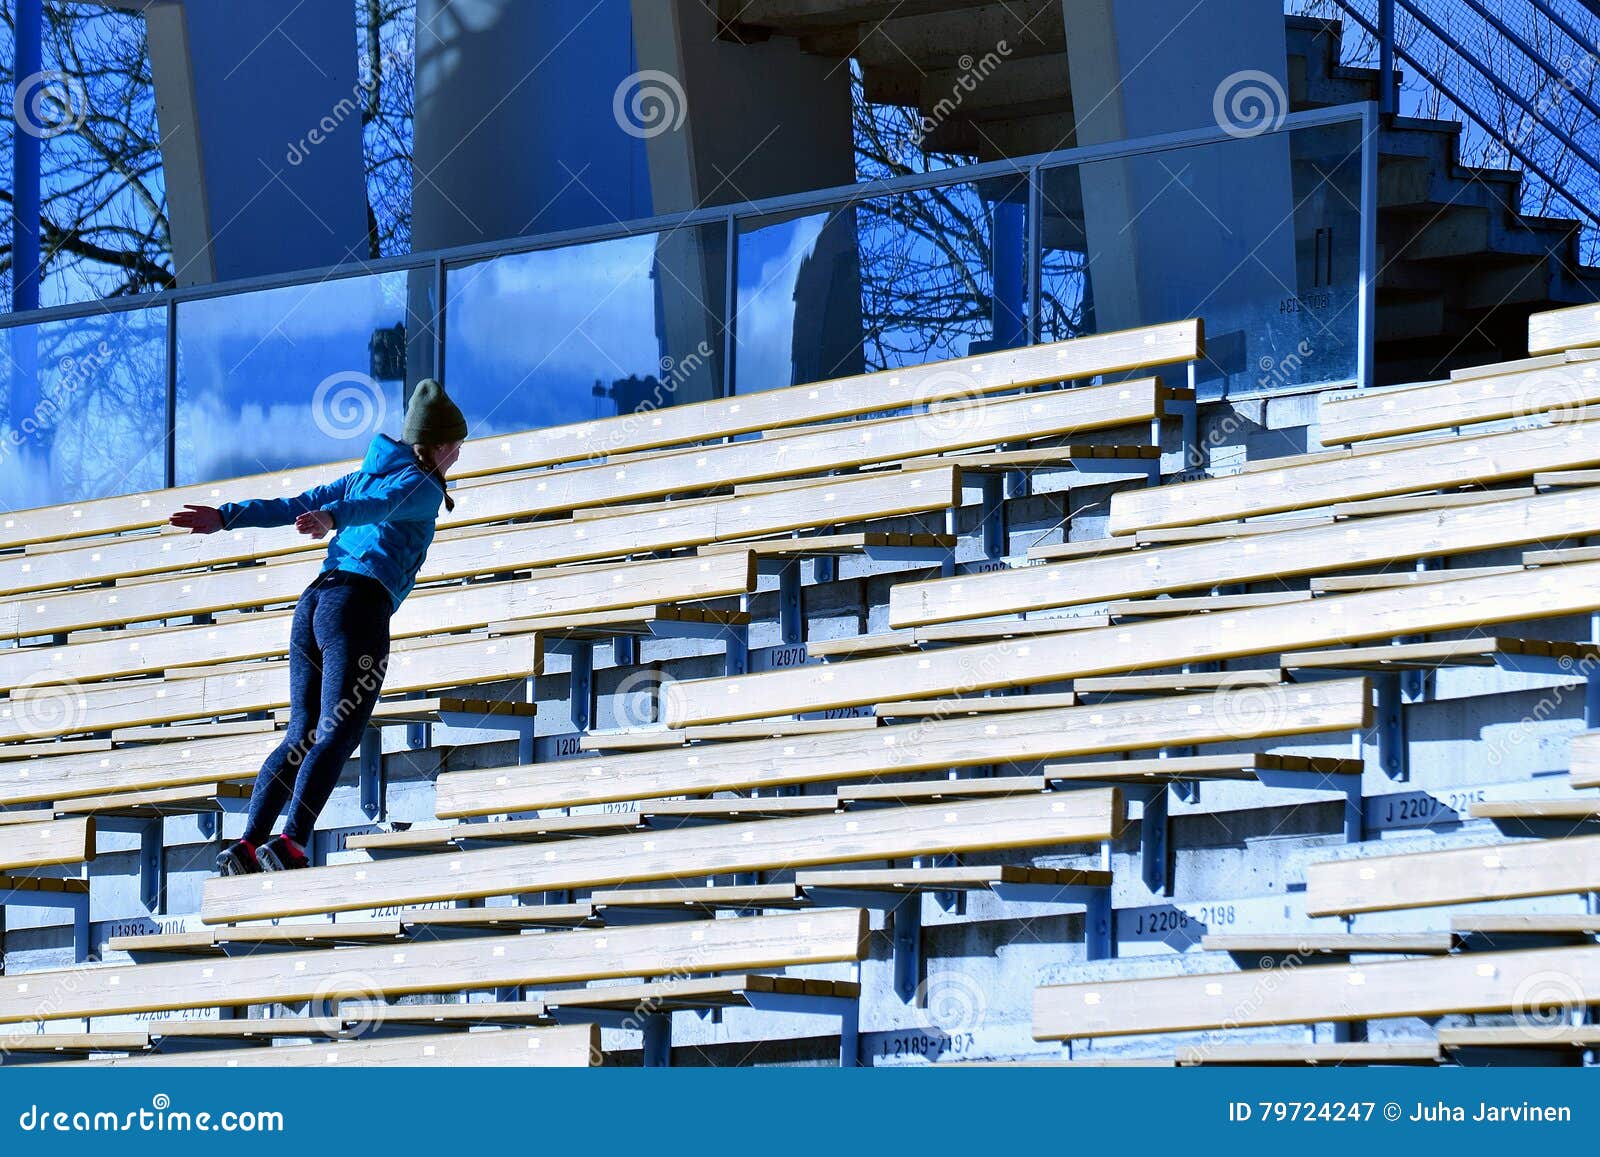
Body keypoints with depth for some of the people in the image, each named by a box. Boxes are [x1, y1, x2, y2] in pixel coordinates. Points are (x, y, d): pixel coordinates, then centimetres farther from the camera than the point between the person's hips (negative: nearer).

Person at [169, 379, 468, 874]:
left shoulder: (363, 477, 25)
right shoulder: (423, 489, 2)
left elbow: (291, 507, 18)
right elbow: (377, 506, -19)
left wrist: (226, 516, 15)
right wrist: (331, 519, -37)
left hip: (313, 604, 8)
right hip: (359, 606, -8)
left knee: (302, 737, 8)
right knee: (338, 735, -14)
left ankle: (247, 845, -4)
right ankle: (291, 842, -30)